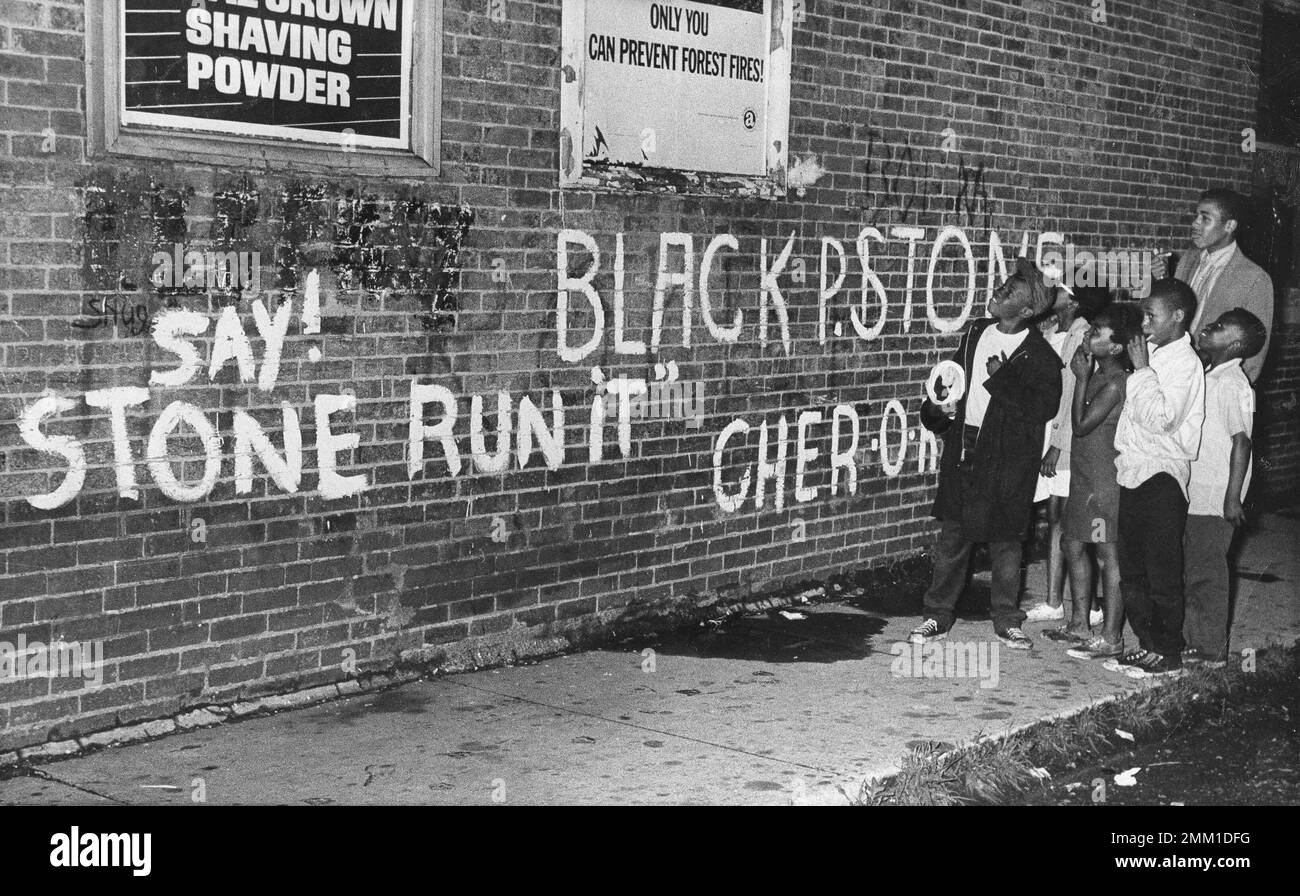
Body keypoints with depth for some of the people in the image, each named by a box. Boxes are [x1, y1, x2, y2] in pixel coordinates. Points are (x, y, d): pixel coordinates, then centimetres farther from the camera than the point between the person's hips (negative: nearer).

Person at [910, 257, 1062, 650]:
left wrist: (1001, 377, -22)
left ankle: (1007, 621, 19)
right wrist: (938, 407, 2)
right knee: (952, 537, 9)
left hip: (1008, 459, -5)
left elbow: (1042, 407, -18)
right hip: (963, 449, 5)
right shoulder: (975, 333, 9)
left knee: (1006, 540, 6)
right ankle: (937, 616, 17)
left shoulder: (1040, 356, -10)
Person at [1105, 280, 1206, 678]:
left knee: (1162, 573, 0)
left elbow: (1161, 418, -23)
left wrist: (1141, 370, -19)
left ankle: (1168, 655, 9)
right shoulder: (1152, 355, 12)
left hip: (1161, 477, -8)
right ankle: (1147, 644, 24)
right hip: (1133, 473, 8)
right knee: (1132, 571, 13)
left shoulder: (1184, 362, -13)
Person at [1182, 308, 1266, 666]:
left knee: (1207, 573, -1)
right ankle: (1192, 640, 22)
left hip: (1215, 498, -8)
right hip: (1194, 493, 8)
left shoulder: (1233, 384, -15)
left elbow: (1241, 441, -19)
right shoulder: (1209, 378, 12)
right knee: (1192, 572, 13)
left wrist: (1232, 498, -21)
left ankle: (1210, 649, 8)